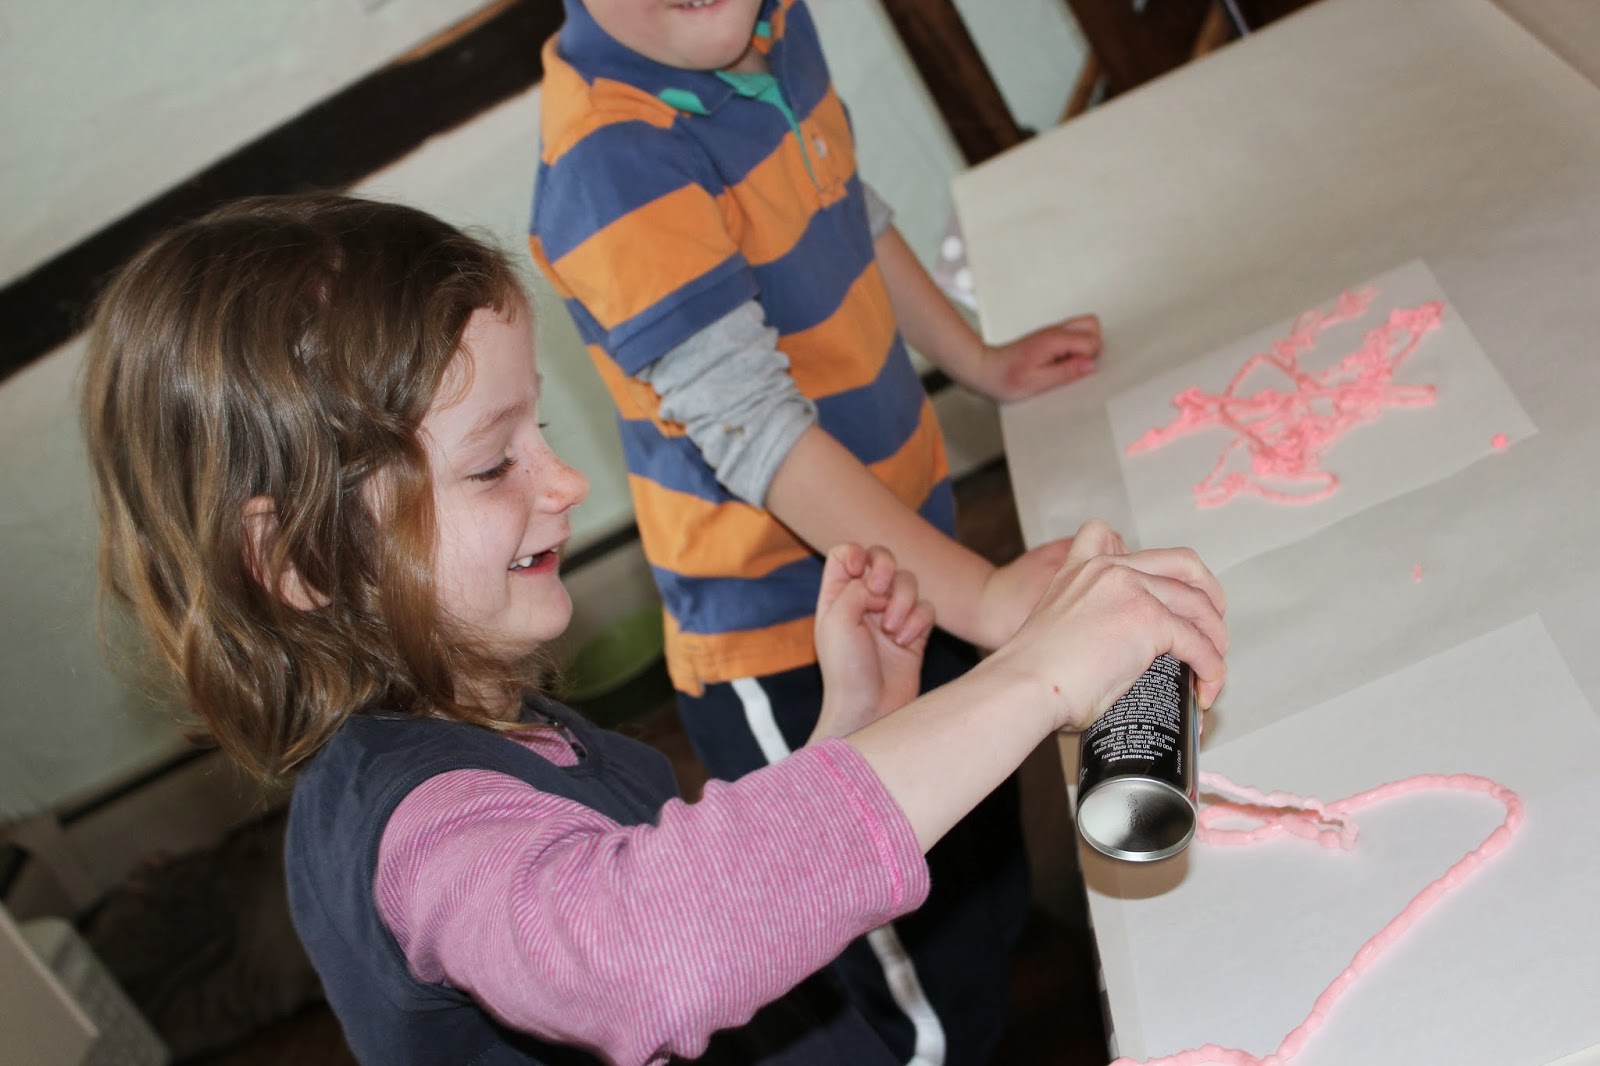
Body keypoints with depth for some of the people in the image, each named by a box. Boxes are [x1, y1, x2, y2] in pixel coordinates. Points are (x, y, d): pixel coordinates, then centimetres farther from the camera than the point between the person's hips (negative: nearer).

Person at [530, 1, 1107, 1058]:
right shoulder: (612, 159, -28)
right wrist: (985, 595, -40)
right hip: (789, 654, -8)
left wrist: (981, 363, 20)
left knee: (993, 901, 27)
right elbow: (756, 430, -34)